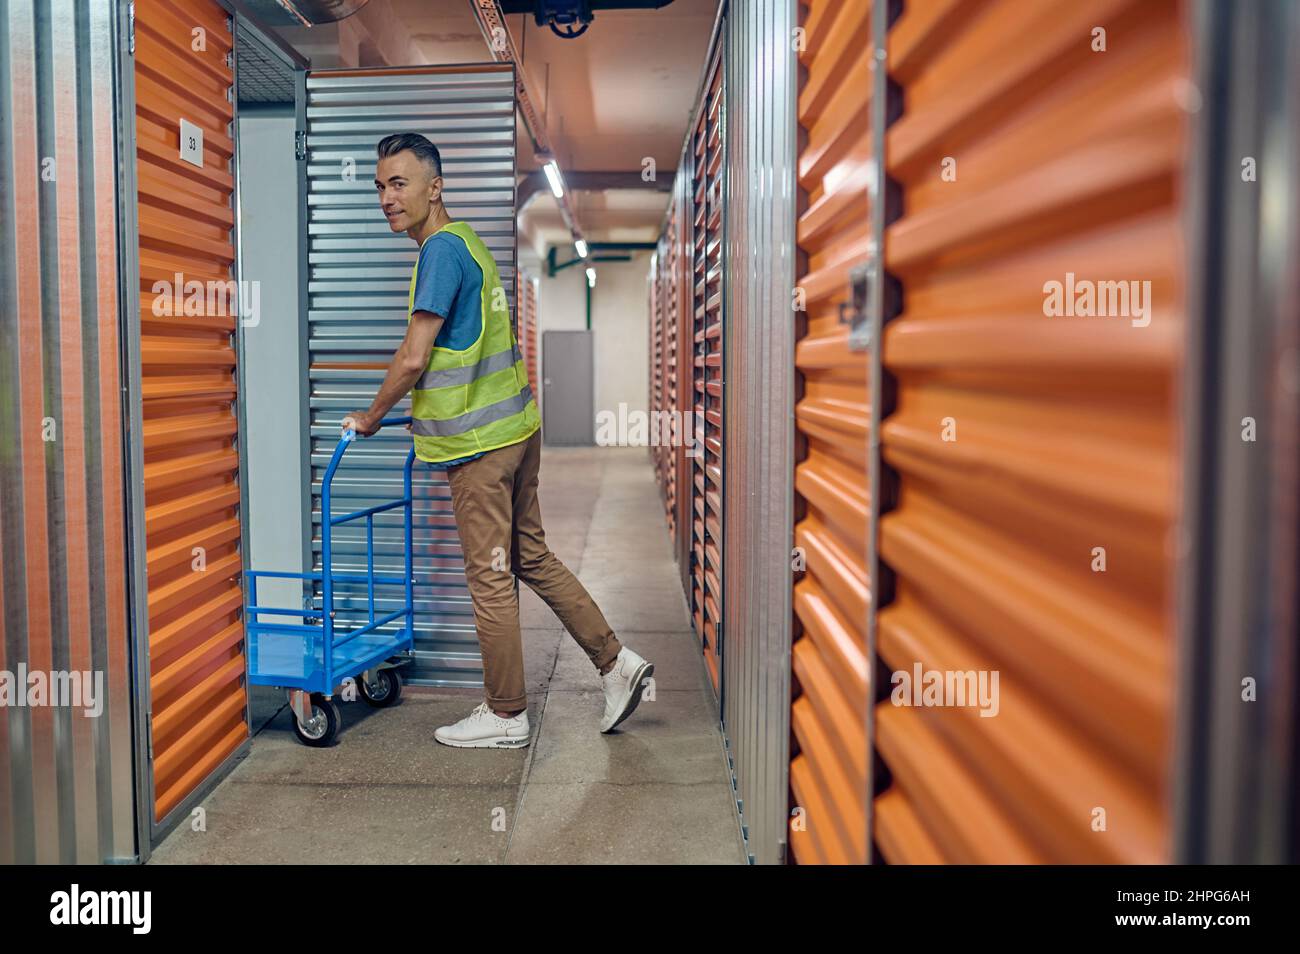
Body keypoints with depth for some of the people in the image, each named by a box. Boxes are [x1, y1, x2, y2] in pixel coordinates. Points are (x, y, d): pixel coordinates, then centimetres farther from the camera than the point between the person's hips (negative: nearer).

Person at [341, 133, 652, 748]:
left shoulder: (441, 249, -14)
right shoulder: (466, 241, 15)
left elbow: (413, 358, -18)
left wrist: (369, 419, -3)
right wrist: (429, 414, 27)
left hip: (478, 442, -9)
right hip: (514, 425, 9)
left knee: (490, 578, 1)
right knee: (532, 558, 16)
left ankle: (505, 716, 14)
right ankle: (617, 663, 20)